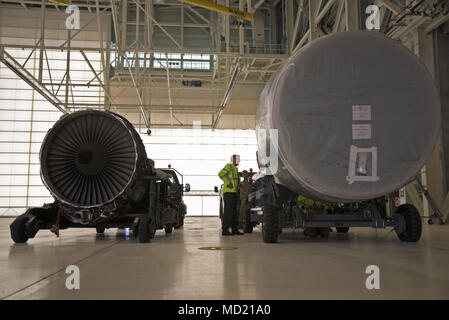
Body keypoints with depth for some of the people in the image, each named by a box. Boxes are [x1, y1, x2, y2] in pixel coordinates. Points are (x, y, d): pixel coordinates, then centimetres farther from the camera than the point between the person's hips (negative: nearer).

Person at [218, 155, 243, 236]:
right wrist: (228, 183, -22)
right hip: (228, 192, -10)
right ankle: (225, 230, -10)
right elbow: (221, 174, -21)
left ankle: (234, 230, 12)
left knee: (234, 212, 9)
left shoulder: (235, 168, 22)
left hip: (233, 193, 10)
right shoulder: (229, 166, -7)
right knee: (228, 211, -11)